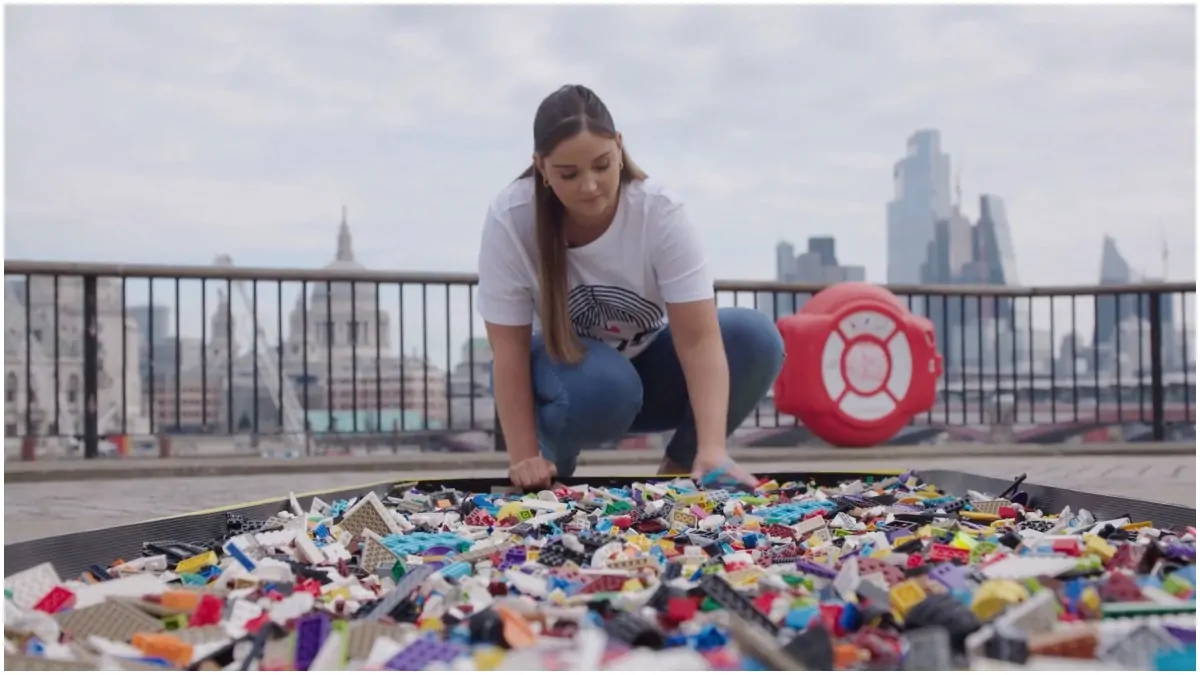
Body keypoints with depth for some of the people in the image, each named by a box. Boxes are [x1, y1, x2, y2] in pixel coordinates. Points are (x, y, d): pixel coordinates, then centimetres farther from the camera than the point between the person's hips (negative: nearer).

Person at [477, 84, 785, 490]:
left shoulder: (661, 212, -25)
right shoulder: (510, 219, -26)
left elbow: (698, 338, -30)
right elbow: (509, 346, -21)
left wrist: (712, 449, -42)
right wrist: (524, 457, -26)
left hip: (646, 362, 2)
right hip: (562, 367, -1)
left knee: (756, 339, -25)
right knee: (602, 385, -38)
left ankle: (680, 465, -2)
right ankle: (553, 469, -3)